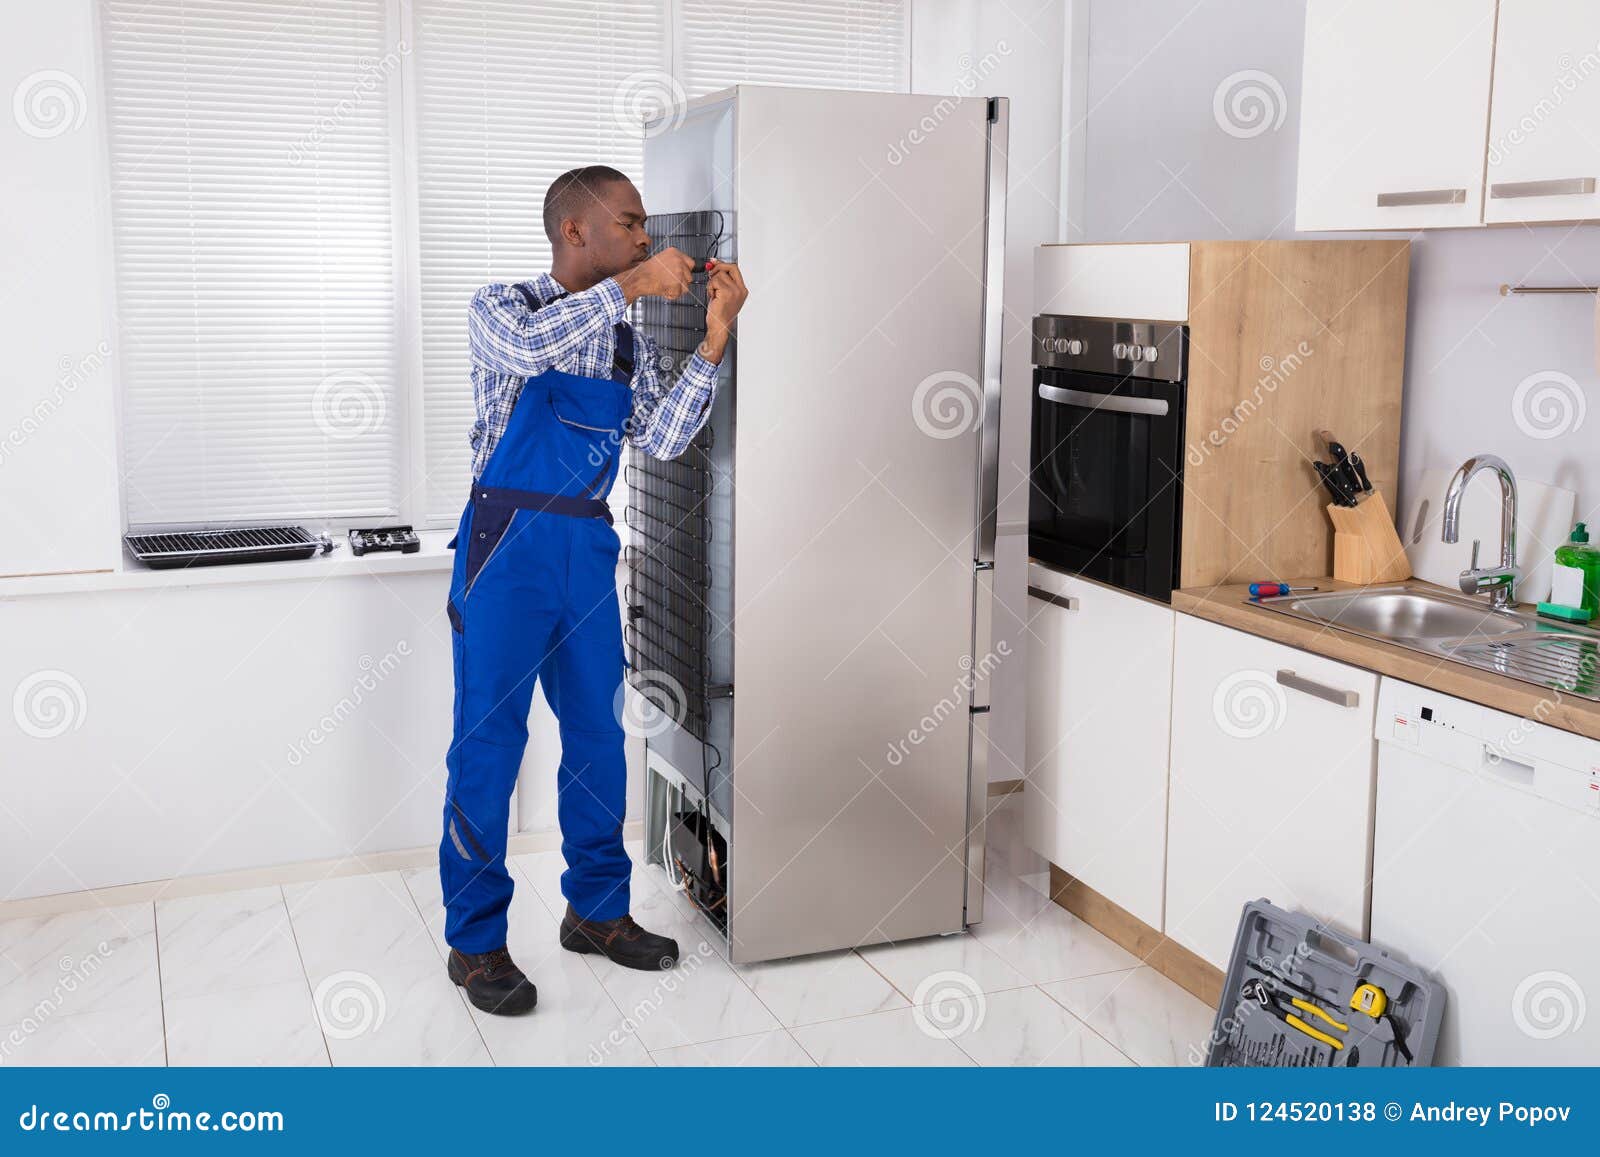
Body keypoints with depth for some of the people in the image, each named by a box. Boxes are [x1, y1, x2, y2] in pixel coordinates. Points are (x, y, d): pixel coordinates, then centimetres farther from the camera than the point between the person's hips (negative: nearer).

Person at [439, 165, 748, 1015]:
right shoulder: (500, 307, -1)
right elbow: (530, 343, -25)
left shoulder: (628, 346, 13)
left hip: (589, 547, 6)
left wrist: (714, 341, -8)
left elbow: (661, 441, 0)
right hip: (509, 544, -6)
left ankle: (596, 911, 26)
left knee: (597, 733, 11)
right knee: (489, 740, -1)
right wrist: (632, 285, -22)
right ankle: (475, 941, 10)